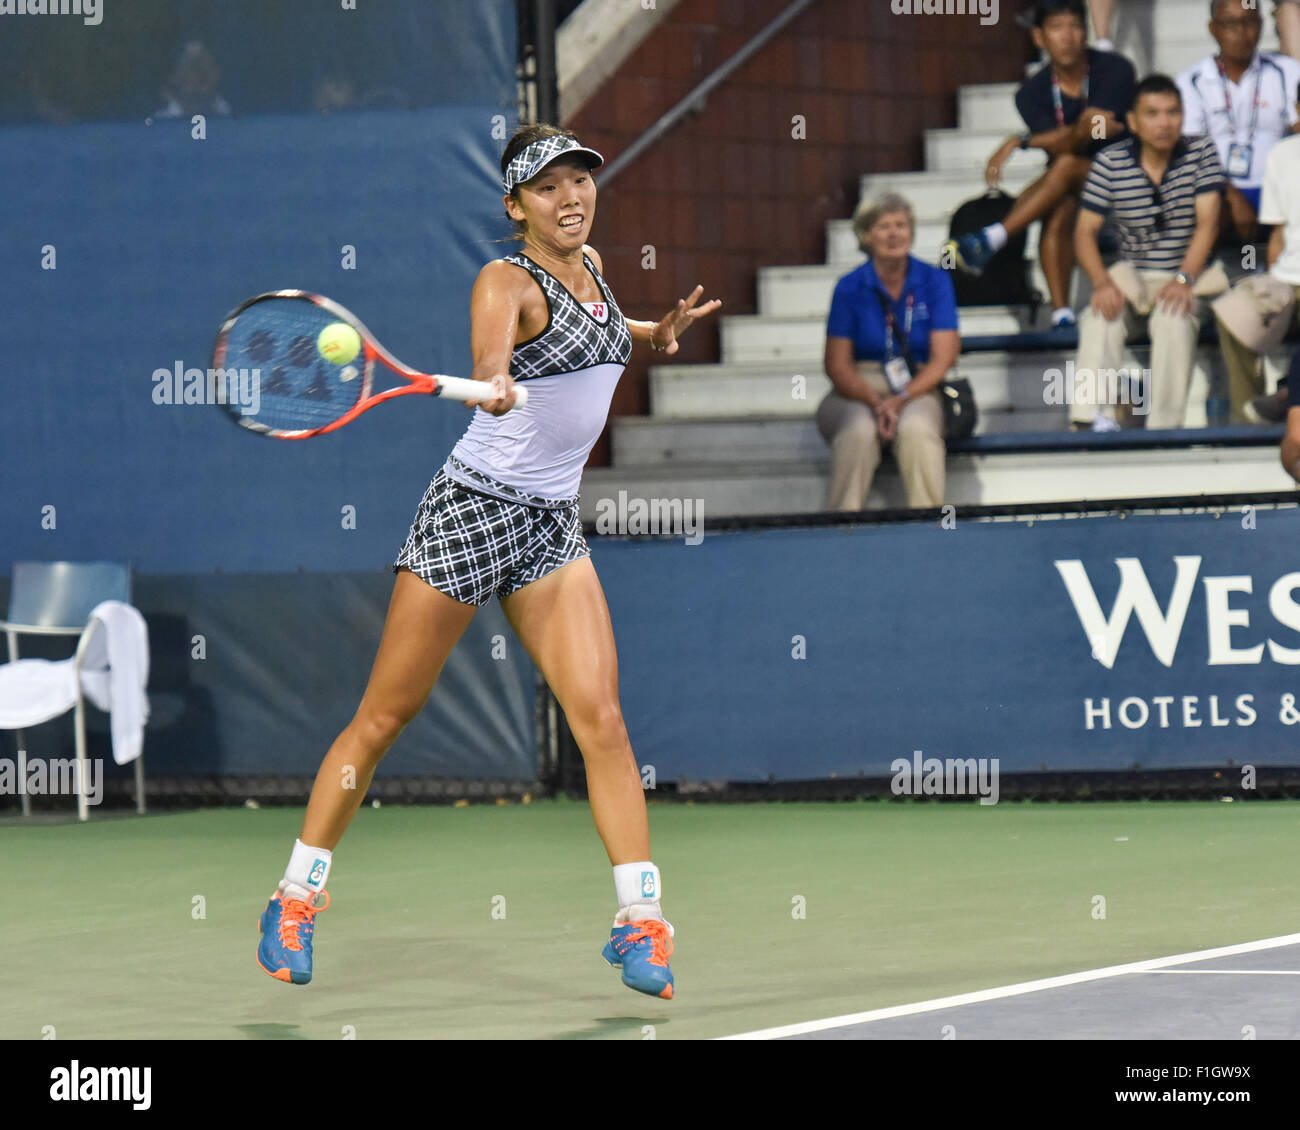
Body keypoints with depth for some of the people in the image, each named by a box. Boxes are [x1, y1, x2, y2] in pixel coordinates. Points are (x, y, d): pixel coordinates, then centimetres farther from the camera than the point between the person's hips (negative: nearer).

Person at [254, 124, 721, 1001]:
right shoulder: (508, 280, -12)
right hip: (474, 507, -6)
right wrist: (495, 385, -57)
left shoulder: (592, 267, 11)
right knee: (385, 716, 1)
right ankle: (297, 899, 14)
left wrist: (658, 334, 17)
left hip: (554, 523, 6)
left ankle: (641, 925, -7)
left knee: (600, 715, -9)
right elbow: (491, 352, -35)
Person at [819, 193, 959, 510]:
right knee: (859, 431, -35)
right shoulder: (850, 288, 3)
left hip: (919, 389, 0)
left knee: (916, 428, -35)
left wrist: (901, 400, -16)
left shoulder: (935, 282, 4)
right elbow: (837, 365, 0)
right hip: (859, 389, 0)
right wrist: (876, 402, -18)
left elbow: (943, 358, -1)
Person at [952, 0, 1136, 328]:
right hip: (1071, 189, 3)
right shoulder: (1033, 93, -1)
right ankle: (1061, 314, -39)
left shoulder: (1115, 70, -12)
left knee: (1066, 166, -32)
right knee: (1059, 210, -32)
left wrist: (1021, 141, -27)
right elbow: (1063, 145, -18)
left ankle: (990, 240, -39)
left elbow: (1074, 149, -21)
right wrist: (1081, 130, -42)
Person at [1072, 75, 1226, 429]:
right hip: (1132, 276, 1)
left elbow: (1208, 223, -12)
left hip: (1186, 272, -1)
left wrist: (1184, 280, -26)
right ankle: (1093, 415, -35)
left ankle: (1165, 424, -33)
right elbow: (1085, 232, -5)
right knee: (1100, 314, -30)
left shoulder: (1201, 153, -5)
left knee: (1174, 319, -34)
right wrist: (1101, 283, -24)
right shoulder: (1110, 162, -4)